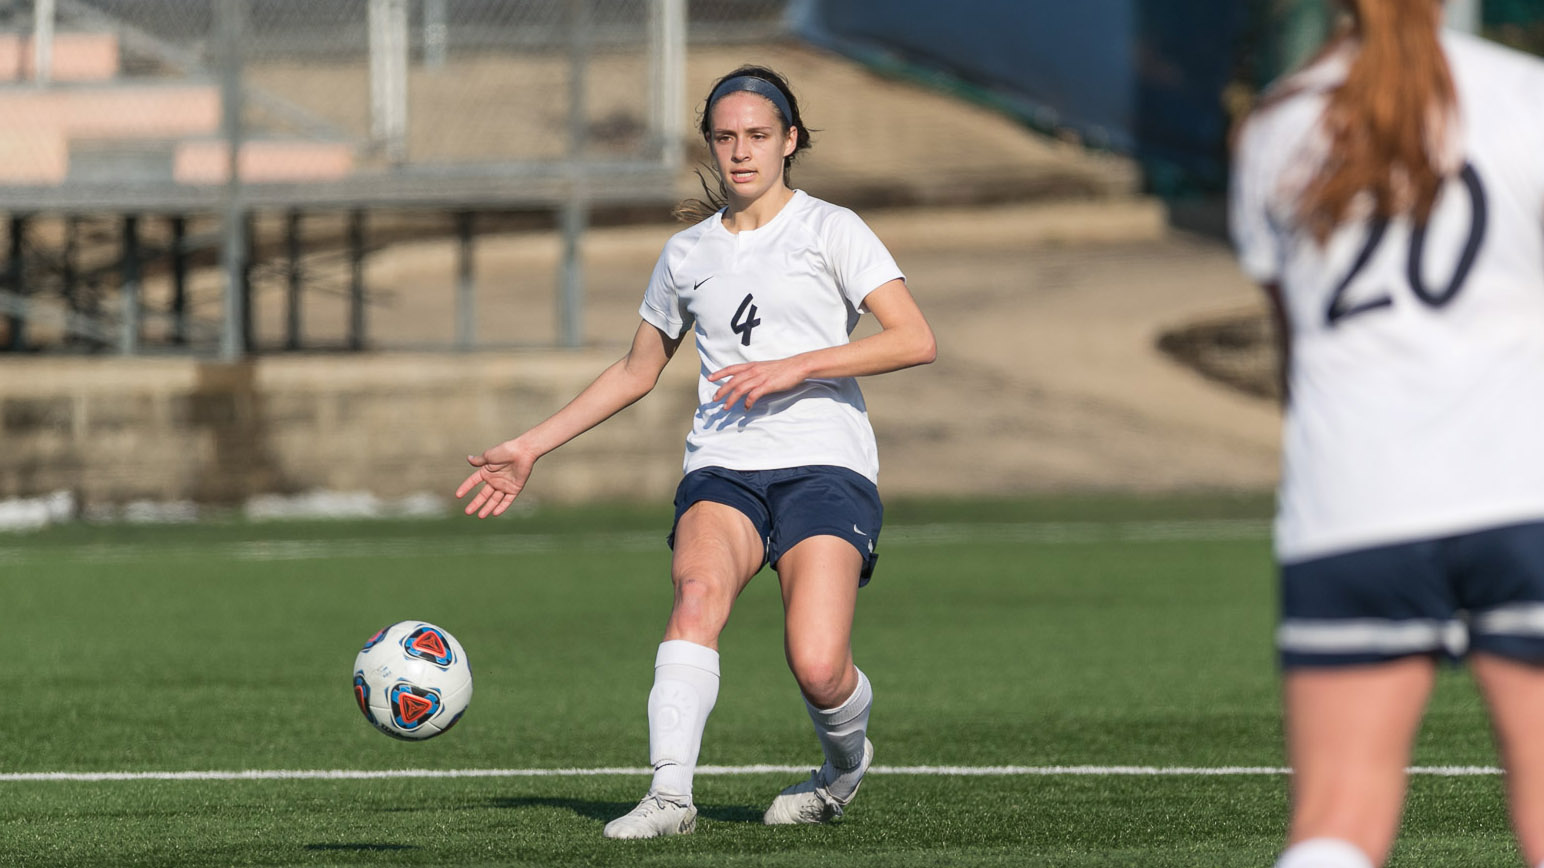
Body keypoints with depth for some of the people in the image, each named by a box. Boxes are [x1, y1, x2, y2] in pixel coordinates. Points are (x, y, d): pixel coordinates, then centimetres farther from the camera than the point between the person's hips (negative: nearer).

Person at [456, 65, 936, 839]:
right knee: (700, 589, -32)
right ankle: (669, 793, -40)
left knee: (818, 670, -21)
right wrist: (531, 448, 25)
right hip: (722, 471, 3)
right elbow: (636, 371, 30)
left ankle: (844, 759, 14)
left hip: (825, 466, -3)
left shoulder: (830, 230, 5)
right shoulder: (686, 255, 17)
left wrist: (797, 367, -15)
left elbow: (915, 339, -6)